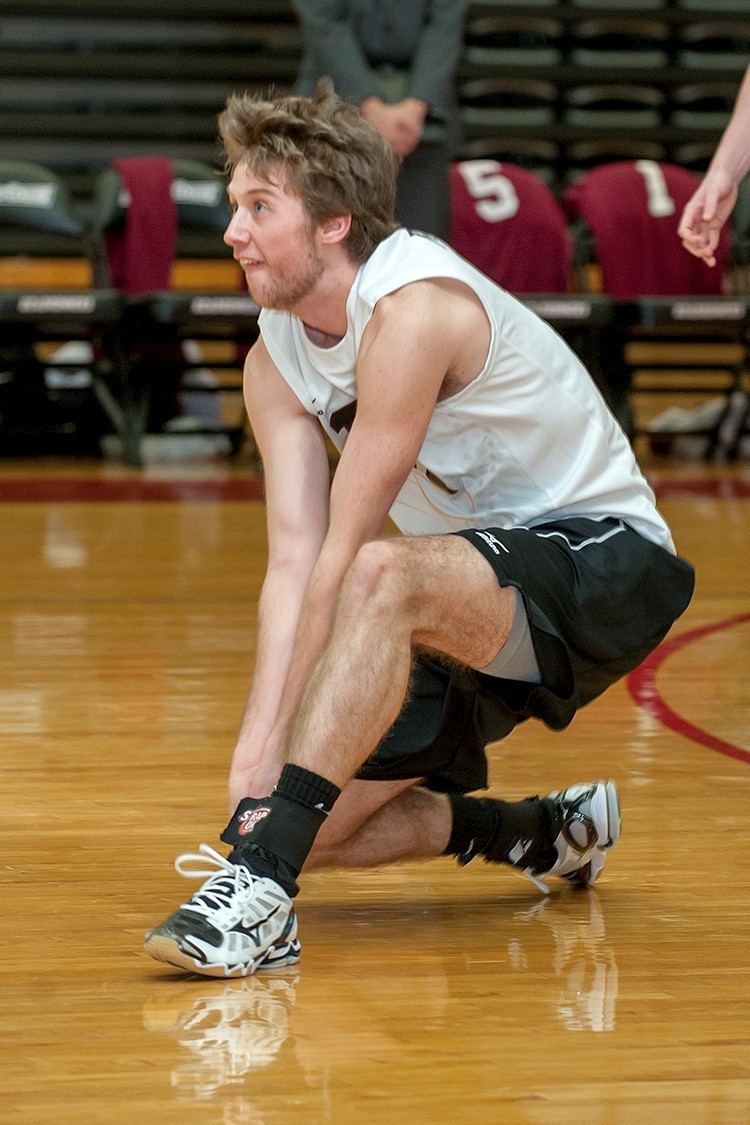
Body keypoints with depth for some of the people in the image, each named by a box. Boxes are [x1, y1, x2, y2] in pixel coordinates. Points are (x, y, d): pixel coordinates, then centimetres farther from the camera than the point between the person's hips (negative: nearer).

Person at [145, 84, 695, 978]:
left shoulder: (412, 308, -24)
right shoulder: (274, 361, 1)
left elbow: (346, 556, -24)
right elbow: (293, 564, -8)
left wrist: (272, 746, -23)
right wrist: (257, 750, -20)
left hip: (606, 558, -9)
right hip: (482, 617, 9)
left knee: (384, 577, -38)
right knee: (314, 823, -4)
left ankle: (260, 884, -42)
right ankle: (544, 834, 19)